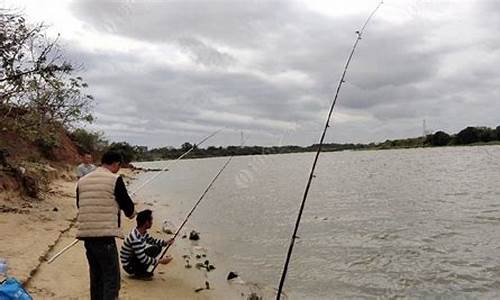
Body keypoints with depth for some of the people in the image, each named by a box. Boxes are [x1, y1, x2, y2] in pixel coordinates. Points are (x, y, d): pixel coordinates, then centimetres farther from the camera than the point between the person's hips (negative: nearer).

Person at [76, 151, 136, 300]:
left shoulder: (82, 181, 11)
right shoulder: (115, 180, -7)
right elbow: (128, 206, -1)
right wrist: (131, 213, 22)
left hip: (86, 234, 7)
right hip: (105, 236, -7)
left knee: (96, 276, 19)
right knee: (111, 278, -2)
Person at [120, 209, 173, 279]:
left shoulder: (143, 232, -2)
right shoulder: (136, 238, -31)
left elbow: (152, 240, 16)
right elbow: (143, 259, -29)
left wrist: (166, 242, 2)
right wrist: (161, 261, -22)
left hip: (135, 258, 9)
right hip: (129, 266, -9)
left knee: (158, 247, 2)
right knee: (154, 249, -24)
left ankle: (142, 271, 6)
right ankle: (139, 273, -8)